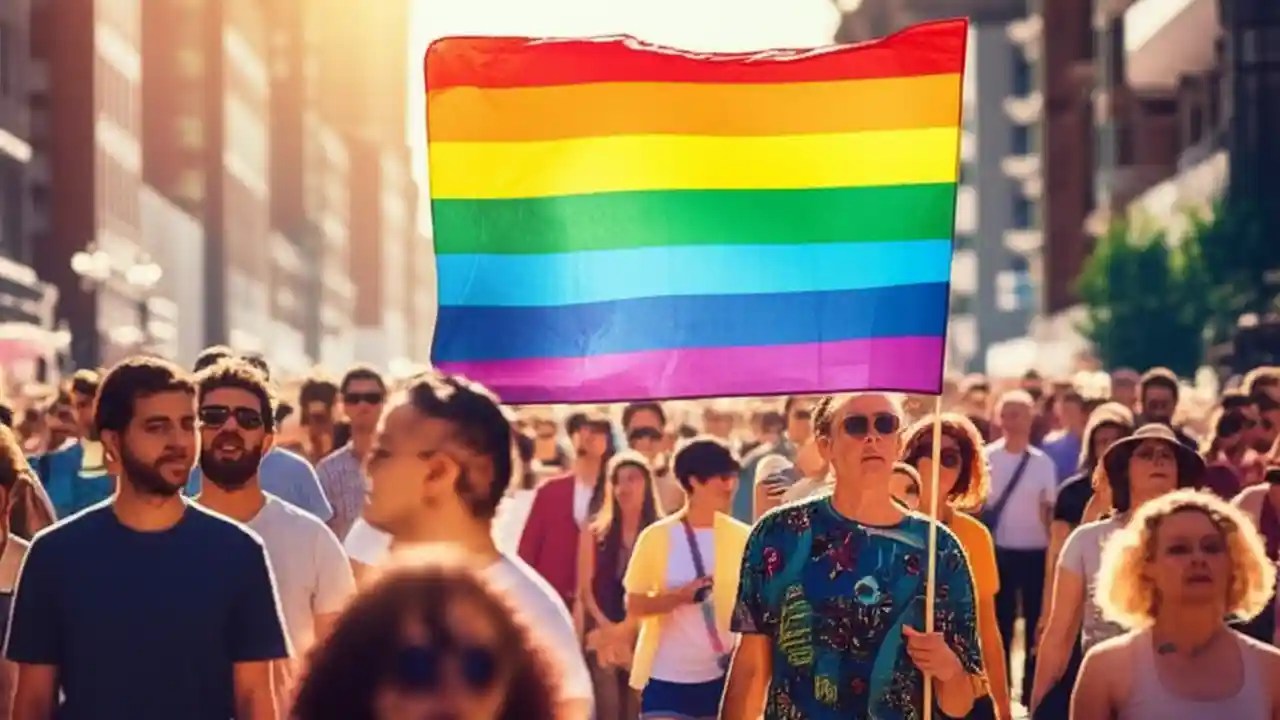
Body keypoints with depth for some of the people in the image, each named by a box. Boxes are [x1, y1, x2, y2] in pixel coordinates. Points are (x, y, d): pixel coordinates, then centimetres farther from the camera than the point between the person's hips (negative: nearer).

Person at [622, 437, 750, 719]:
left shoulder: (740, 536, 3)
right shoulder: (657, 537, -4)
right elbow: (634, 606, -3)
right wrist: (680, 596, -18)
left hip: (722, 677, 2)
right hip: (667, 678, -2)